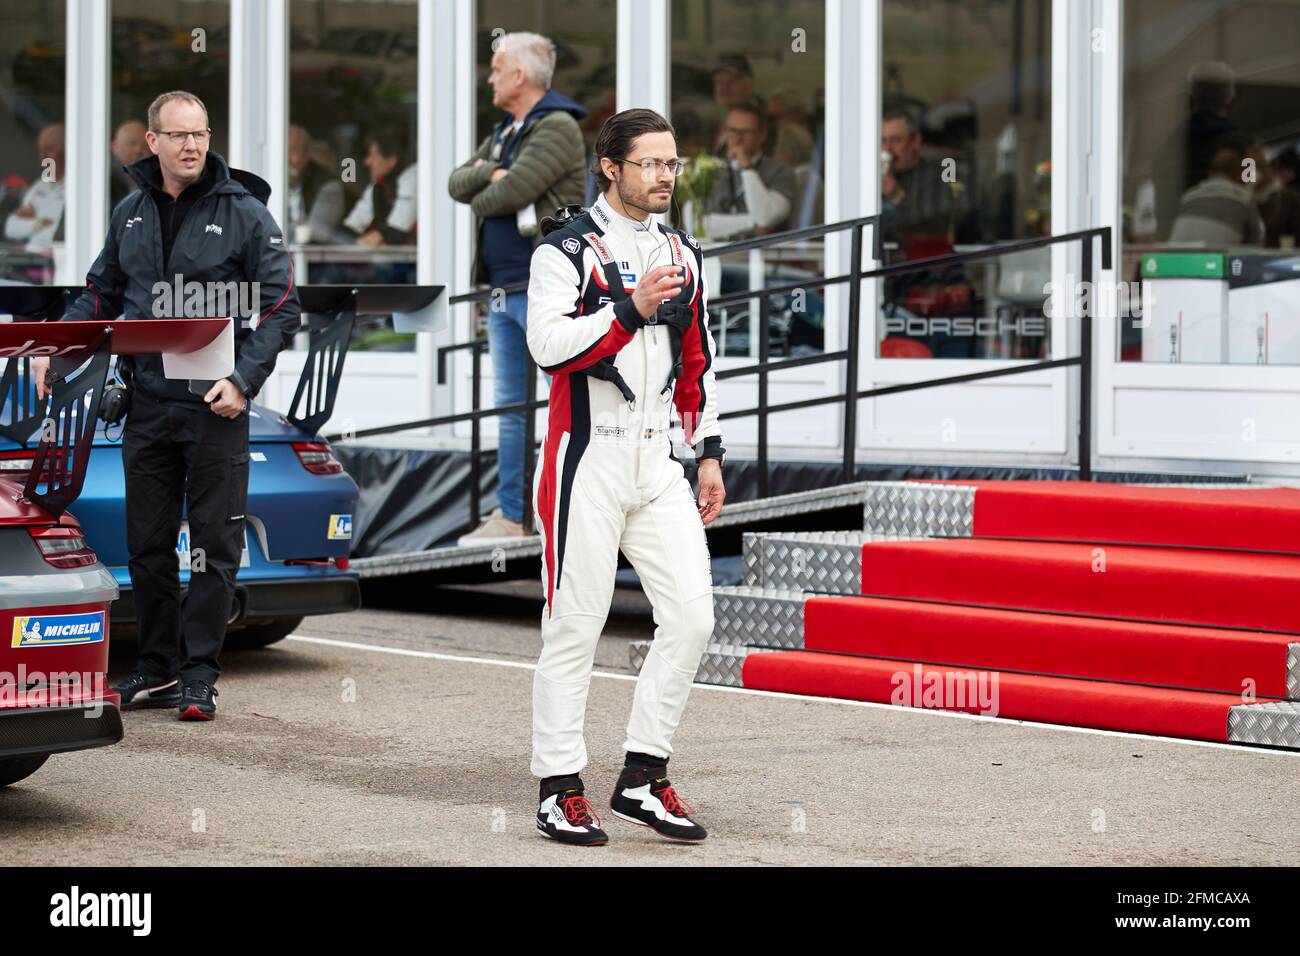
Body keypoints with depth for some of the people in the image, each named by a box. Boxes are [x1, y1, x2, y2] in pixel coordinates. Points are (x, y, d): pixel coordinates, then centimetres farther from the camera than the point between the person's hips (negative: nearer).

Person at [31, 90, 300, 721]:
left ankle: (200, 675, 4)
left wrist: (243, 380, -14)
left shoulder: (244, 213, -3)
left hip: (215, 407, -4)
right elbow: (100, 295, 20)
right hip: (146, 403, 4)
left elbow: (281, 307, -4)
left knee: (214, 546, -2)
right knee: (147, 544, 8)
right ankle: (156, 672, 18)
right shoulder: (130, 213, 11)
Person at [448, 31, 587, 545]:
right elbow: (457, 183, 10)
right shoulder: (505, 131, 19)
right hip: (504, 290, 9)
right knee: (512, 405, 11)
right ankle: (512, 516, 15)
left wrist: (481, 199, 0)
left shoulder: (558, 128, -11)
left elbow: (512, 192, -21)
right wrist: (490, 174, -9)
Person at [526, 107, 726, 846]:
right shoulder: (567, 252, -5)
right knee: (575, 625, -2)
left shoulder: (684, 257, 15)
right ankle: (560, 789, 6)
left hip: (657, 462, 6)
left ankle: (643, 778, 7)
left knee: (692, 614, -2)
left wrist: (709, 453, 15)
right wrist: (631, 307, -27)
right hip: (587, 459, -6)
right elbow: (548, 344, -20)